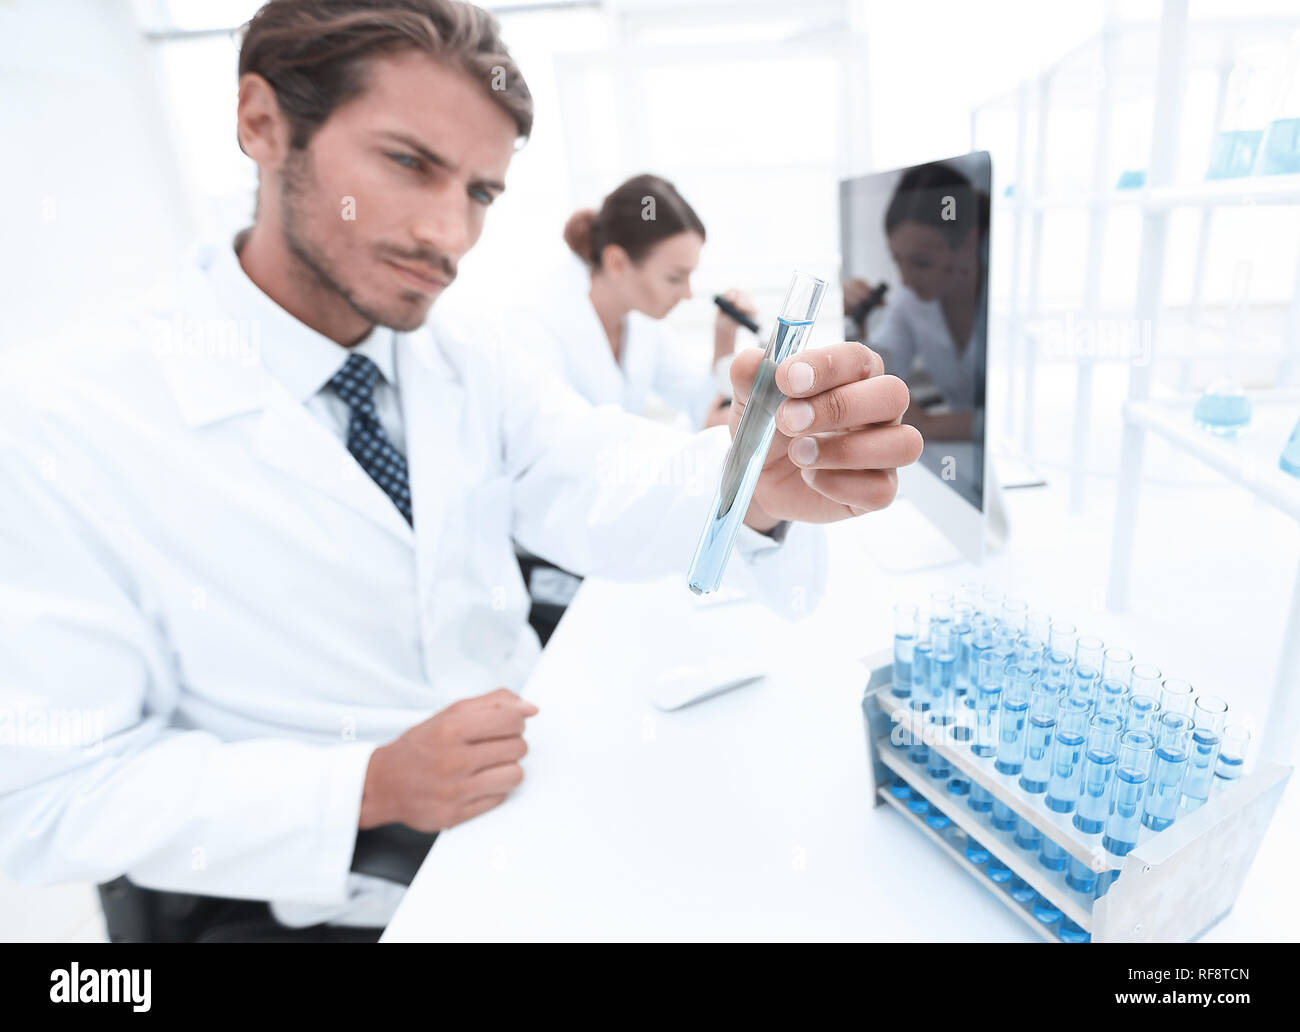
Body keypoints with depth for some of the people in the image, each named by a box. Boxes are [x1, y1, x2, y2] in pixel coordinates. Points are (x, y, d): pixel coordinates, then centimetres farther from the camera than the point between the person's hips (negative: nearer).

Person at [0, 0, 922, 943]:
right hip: (304, 903, -2)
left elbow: (614, 496, -17)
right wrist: (374, 785, -23)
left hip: (538, 826, 4)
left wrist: (758, 482, -37)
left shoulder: (481, 375, -2)